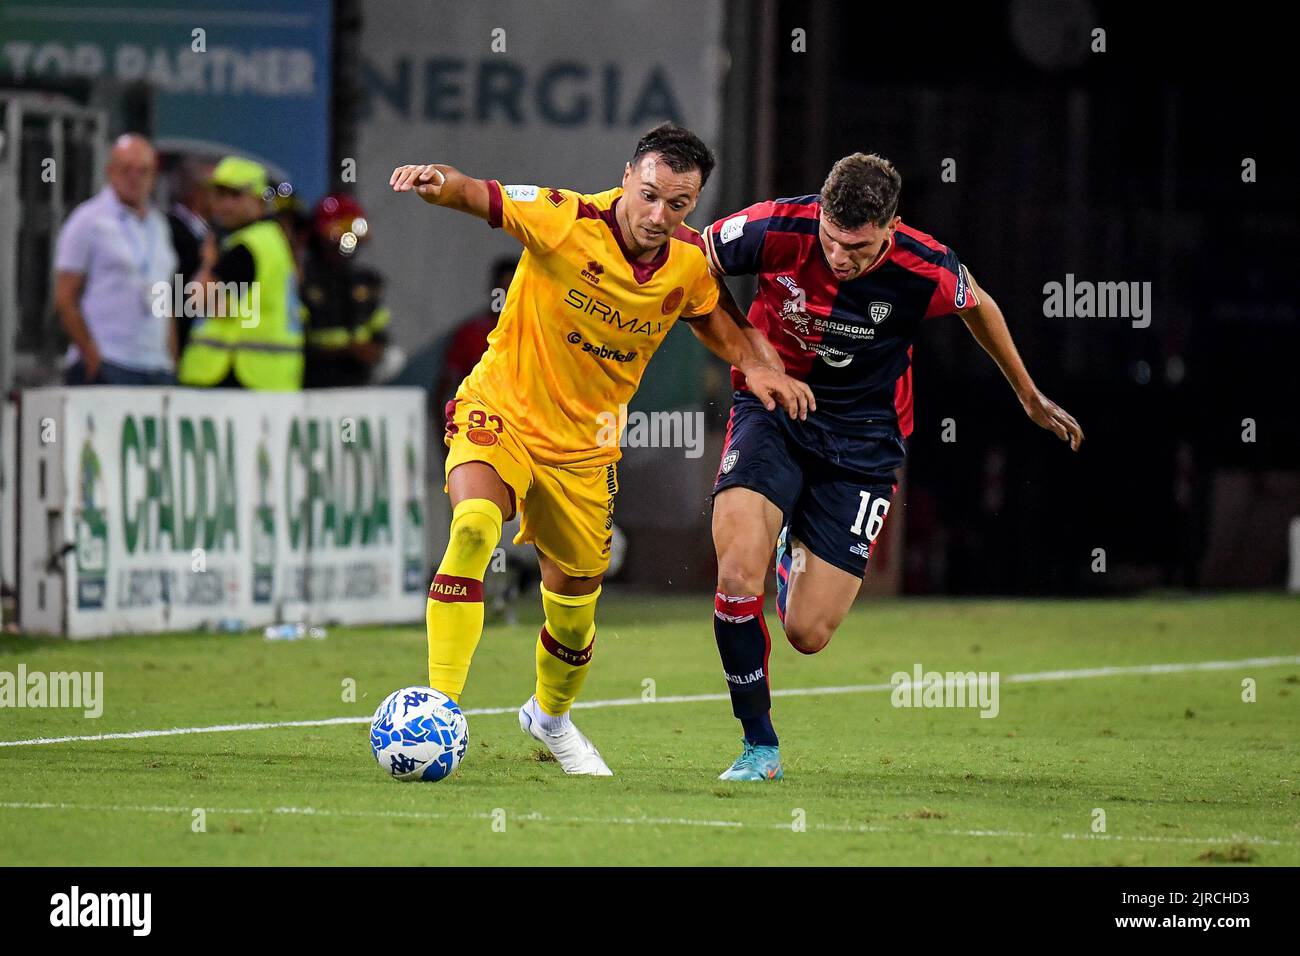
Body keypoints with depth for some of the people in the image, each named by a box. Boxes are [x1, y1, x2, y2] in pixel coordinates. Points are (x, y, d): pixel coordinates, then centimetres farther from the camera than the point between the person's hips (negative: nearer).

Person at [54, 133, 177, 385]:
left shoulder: (159, 225, 18)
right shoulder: (88, 221, 0)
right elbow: (64, 300, -4)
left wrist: (172, 361, 13)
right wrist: (93, 358, -11)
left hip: (157, 368, 6)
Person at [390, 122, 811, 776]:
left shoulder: (690, 262, -8)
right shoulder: (566, 221, -23)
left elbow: (713, 321, 12)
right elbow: (478, 196, -32)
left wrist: (755, 366, -8)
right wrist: (441, 183, -56)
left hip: (583, 447, 4)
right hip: (500, 412, -4)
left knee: (575, 603, 13)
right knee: (473, 527, -33)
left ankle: (550, 715, 47)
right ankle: (440, 707, -29)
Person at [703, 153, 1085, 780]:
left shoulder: (926, 272, -20)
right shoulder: (775, 229, -22)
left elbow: (976, 304, 5)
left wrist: (1029, 397, 19)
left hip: (861, 437, 0)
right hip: (771, 406, 0)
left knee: (807, 633, -5)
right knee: (737, 577, -24)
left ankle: (797, 553, 32)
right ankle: (760, 746, -5)